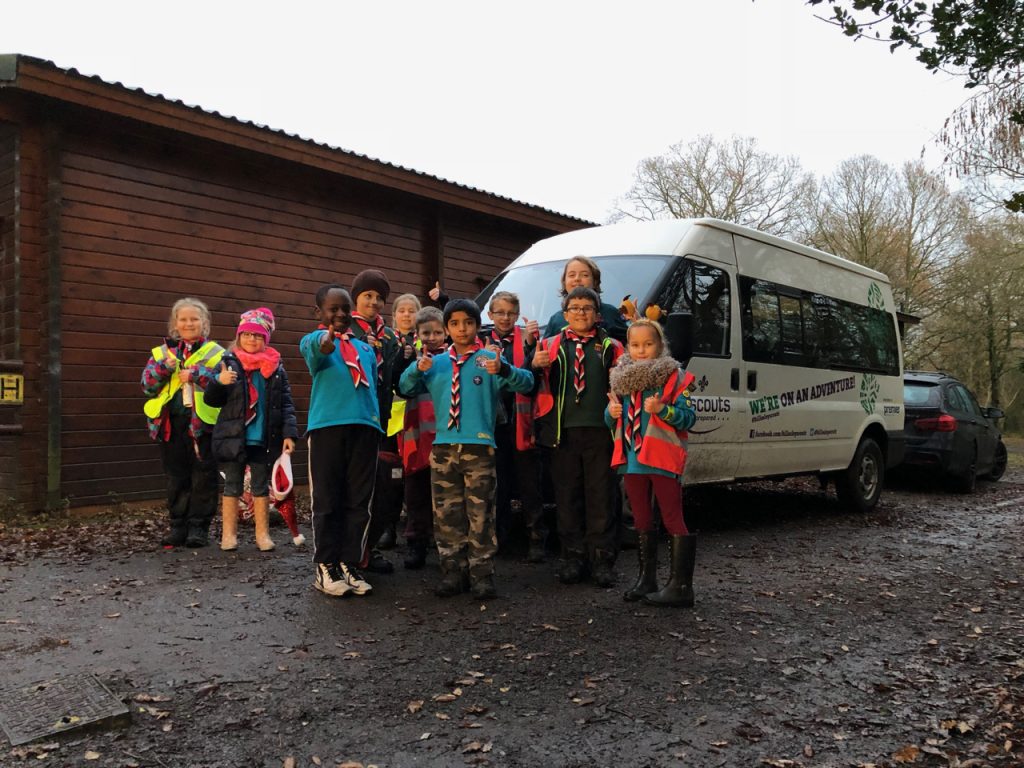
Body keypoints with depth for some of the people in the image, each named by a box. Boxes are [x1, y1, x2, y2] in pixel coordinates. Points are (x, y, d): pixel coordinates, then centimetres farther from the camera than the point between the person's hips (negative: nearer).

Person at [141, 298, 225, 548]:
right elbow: (147, 386, 6)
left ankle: (199, 526, 13)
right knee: (176, 478, 10)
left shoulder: (216, 353, 2)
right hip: (171, 424, 3)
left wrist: (196, 374, -19)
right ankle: (179, 525, 20)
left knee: (203, 477, 3)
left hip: (203, 424, -3)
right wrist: (163, 367, -10)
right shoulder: (162, 352, 11)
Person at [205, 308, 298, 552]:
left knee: (261, 486, 10)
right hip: (233, 437, -1)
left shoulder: (275, 366, 4)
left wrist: (289, 433, -6)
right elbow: (211, 400, 0)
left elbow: (286, 403, 3)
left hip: (264, 439, 1)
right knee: (232, 486, 8)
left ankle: (262, 534, 19)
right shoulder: (229, 362, -1)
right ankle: (229, 534, 17)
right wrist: (219, 382, -21)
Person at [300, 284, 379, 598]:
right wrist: (323, 345, -45)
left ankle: (350, 564, 14)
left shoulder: (366, 348, 23)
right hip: (327, 425, -5)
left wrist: (378, 423, 16)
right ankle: (326, 567, 9)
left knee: (358, 501, 6)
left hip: (365, 427, 5)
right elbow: (312, 352, -21)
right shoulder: (314, 340, 4)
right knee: (326, 500, 0)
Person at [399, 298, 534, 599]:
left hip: (479, 446, -4)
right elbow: (405, 388, 15)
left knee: (480, 514, 0)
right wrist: (417, 368, -5)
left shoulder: (489, 359, 2)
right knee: (446, 514, 8)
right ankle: (452, 572, 17)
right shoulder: (437, 363, 13)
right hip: (443, 447, 4)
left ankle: (482, 575, 7)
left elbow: (527, 383, -8)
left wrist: (503, 370, -29)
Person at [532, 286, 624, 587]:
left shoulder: (611, 347, 12)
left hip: (600, 430, -1)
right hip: (563, 432, 1)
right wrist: (534, 366, -11)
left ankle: (602, 559, 8)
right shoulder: (550, 346, 13)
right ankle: (573, 558, 15)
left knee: (601, 496, 1)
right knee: (568, 497, 6)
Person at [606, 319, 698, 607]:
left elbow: (689, 417, -9)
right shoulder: (621, 378, 12)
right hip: (631, 459, 6)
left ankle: (681, 586, -4)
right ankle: (646, 580, 25)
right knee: (642, 521, 14)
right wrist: (612, 412, -5)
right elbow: (612, 420, 17)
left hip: (663, 459, -6)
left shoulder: (675, 377, -4)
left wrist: (662, 409, -24)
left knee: (673, 520, -7)